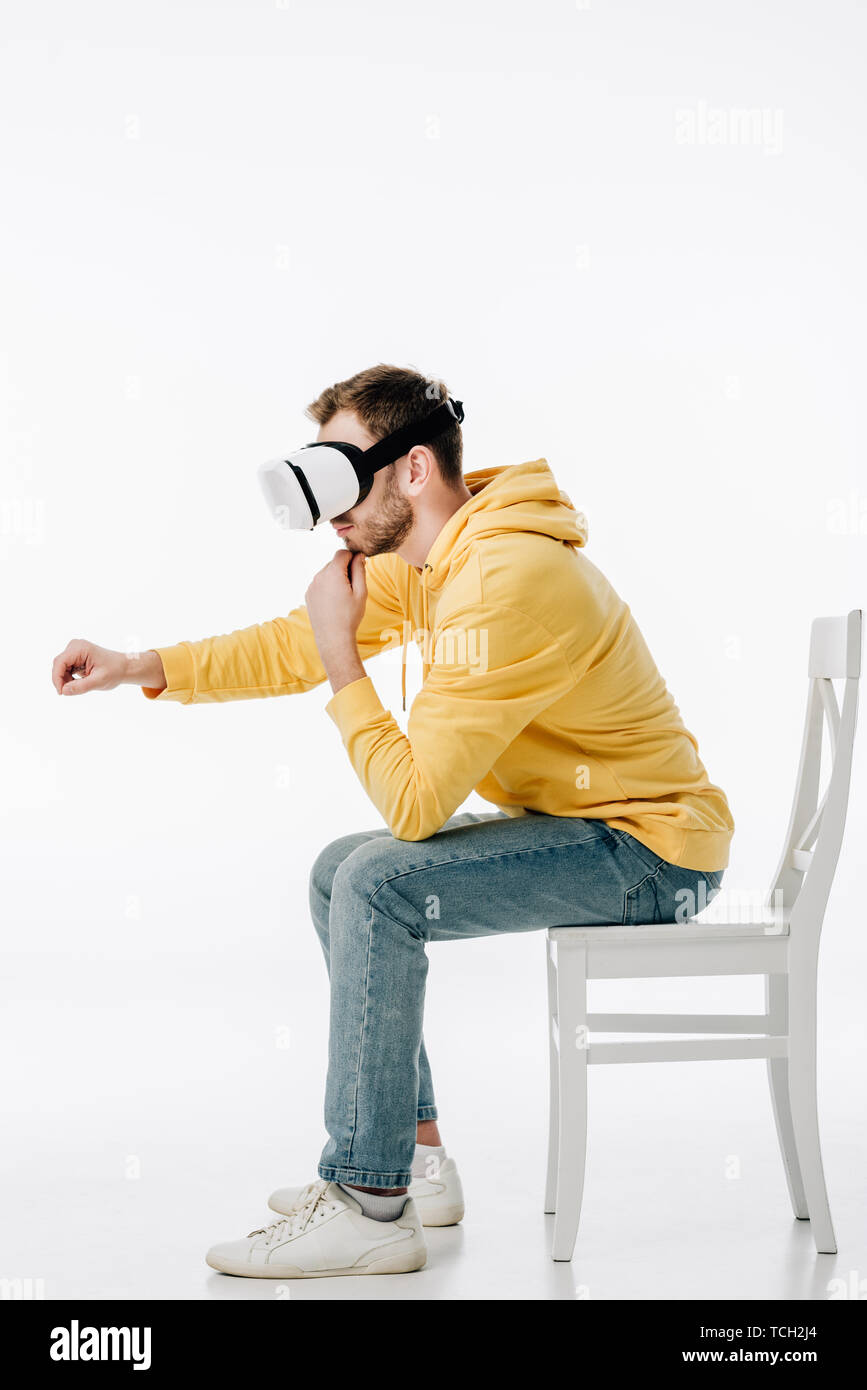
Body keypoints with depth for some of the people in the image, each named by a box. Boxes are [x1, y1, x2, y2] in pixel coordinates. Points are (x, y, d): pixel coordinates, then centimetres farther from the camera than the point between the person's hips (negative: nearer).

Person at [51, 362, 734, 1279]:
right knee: (339, 875, 11)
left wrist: (343, 661, -20)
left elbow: (413, 805, -27)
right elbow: (301, 645, 13)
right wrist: (143, 669, 5)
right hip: (587, 821, 10)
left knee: (379, 886, -23)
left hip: (652, 849, -10)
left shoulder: (508, 585, -28)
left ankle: (368, 1208, -14)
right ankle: (415, 1159, 17)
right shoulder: (424, 552, 2)